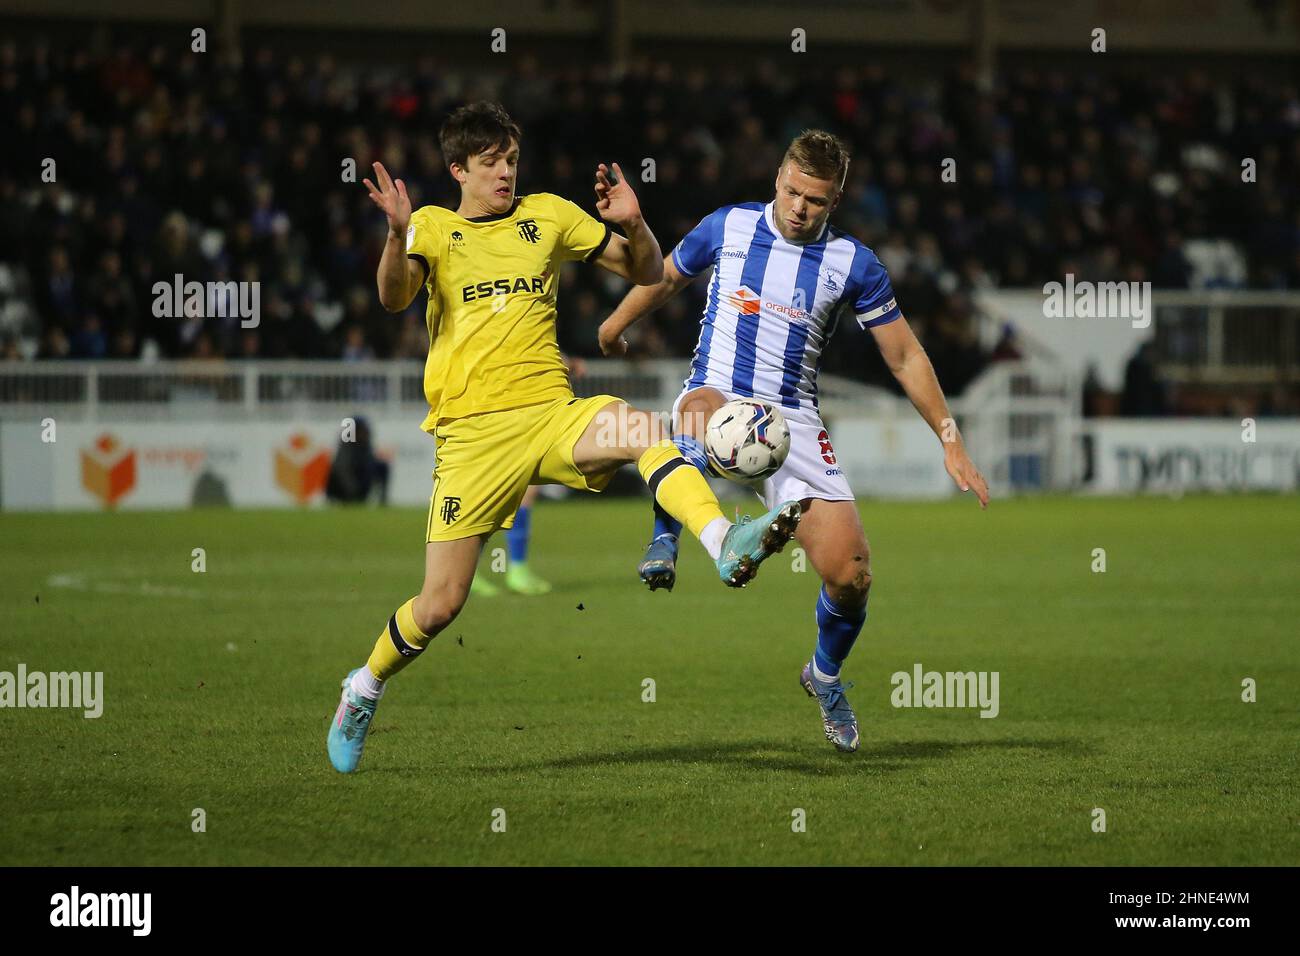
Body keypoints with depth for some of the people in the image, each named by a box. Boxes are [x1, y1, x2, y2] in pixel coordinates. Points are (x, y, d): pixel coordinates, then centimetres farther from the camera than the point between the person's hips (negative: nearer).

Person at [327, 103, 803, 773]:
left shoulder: (547, 215, 13)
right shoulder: (434, 227, 7)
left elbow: (648, 273, 15)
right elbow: (393, 297, -13)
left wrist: (633, 225, -7)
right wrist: (398, 235, -33)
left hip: (551, 414, 2)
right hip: (473, 430, -2)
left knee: (641, 429, -32)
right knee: (441, 604, -3)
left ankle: (726, 546, -49)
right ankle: (365, 688, 24)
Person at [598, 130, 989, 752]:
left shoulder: (853, 264, 2)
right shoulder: (727, 228, 3)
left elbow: (905, 357, 8)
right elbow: (664, 280, 23)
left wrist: (951, 442, 4)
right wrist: (615, 325, 37)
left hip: (793, 424, 1)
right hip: (719, 397, -1)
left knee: (850, 574, -9)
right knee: (702, 406, -43)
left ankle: (825, 675, 21)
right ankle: (664, 542, -32)